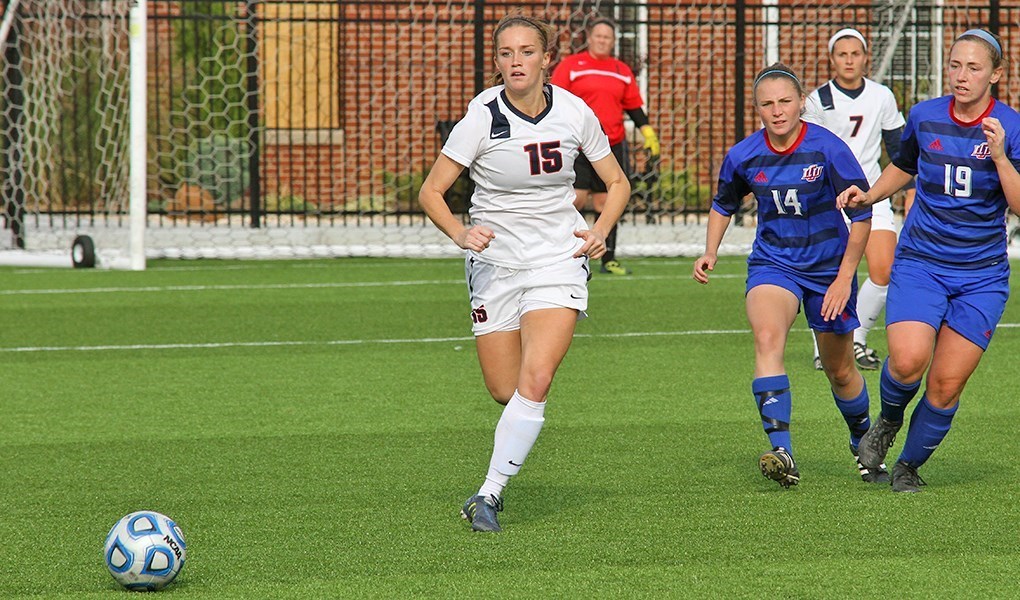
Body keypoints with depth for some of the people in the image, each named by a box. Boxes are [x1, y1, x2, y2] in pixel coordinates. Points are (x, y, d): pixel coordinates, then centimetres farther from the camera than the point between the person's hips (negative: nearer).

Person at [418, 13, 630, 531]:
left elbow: (617, 183, 9)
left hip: (558, 259, 0)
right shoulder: (482, 118, -11)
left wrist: (600, 229, -9)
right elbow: (430, 192, -7)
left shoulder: (574, 113, -5)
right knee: (504, 390, 1)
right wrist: (461, 233, -25)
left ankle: (490, 493, -13)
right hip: (495, 260, 0)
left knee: (534, 381, -18)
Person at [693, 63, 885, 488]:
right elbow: (723, 205, 15)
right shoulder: (743, 156, -7)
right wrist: (710, 252, 1)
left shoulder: (828, 149, -16)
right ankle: (782, 454, -37)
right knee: (767, 338, -28)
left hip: (829, 266, -1)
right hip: (772, 263, 1)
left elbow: (862, 215, -9)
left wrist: (844, 278, -12)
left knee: (840, 370, 11)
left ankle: (864, 445, 41)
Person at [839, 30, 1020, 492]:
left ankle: (910, 465, 21)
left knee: (947, 383, -3)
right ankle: (889, 419, 11)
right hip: (920, 263, 1)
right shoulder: (924, 117, 2)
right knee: (907, 362, -23)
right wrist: (868, 195, 5)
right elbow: (903, 168, 22)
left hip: (982, 275, -1)